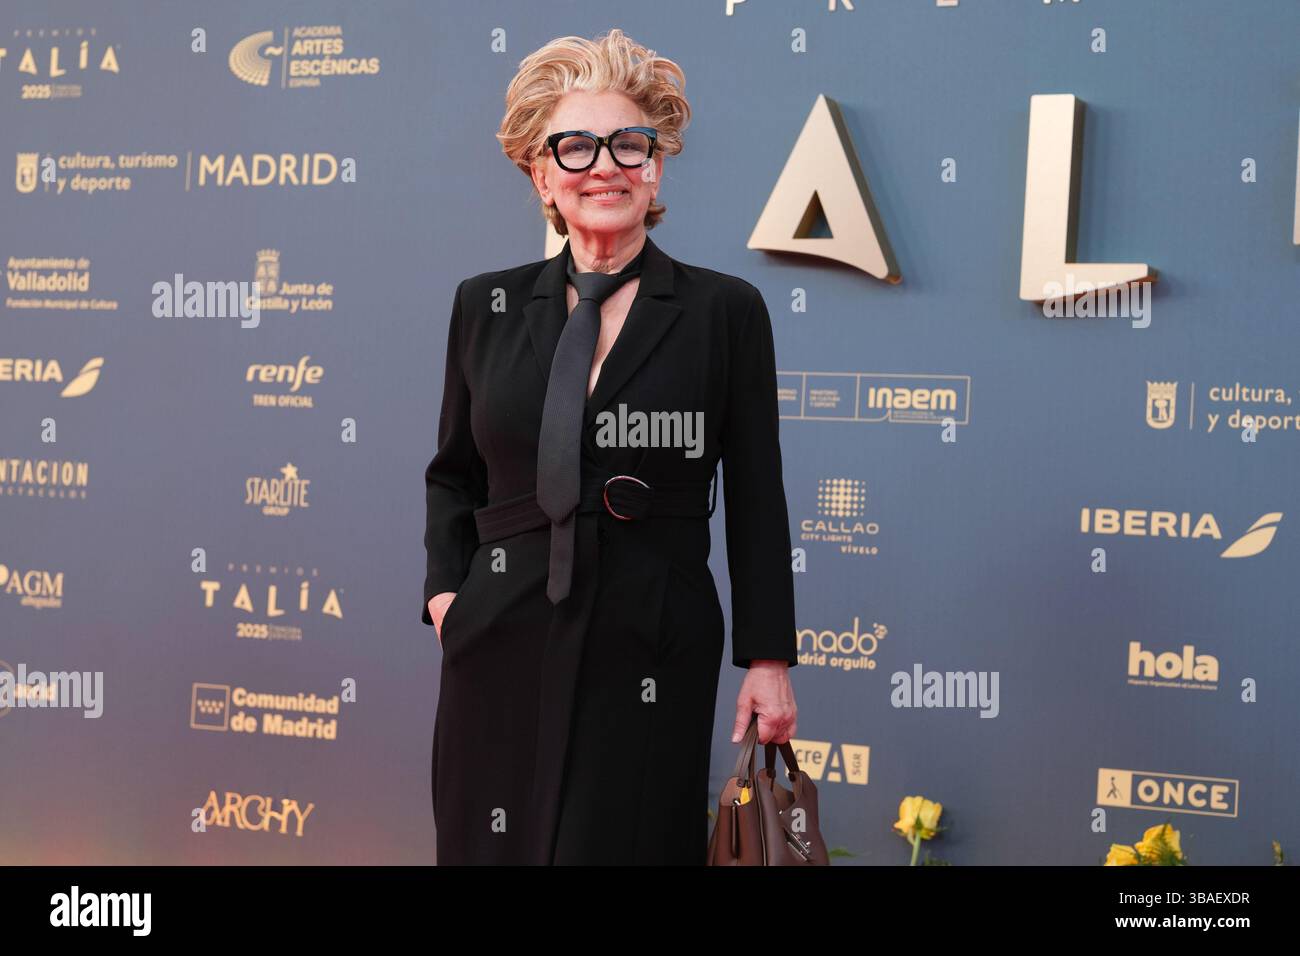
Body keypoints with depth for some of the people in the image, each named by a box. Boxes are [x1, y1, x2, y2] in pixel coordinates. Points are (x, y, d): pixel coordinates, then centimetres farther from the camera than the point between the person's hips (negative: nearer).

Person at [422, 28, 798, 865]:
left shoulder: (726, 311, 0)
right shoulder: (485, 306, 7)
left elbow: (757, 501, 0)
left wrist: (769, 659, -3)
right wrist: (446, 589, 2)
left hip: (652, 660, -2)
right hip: (504, 651, 3)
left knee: (630, 843, 2)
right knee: (491, 847, 10)